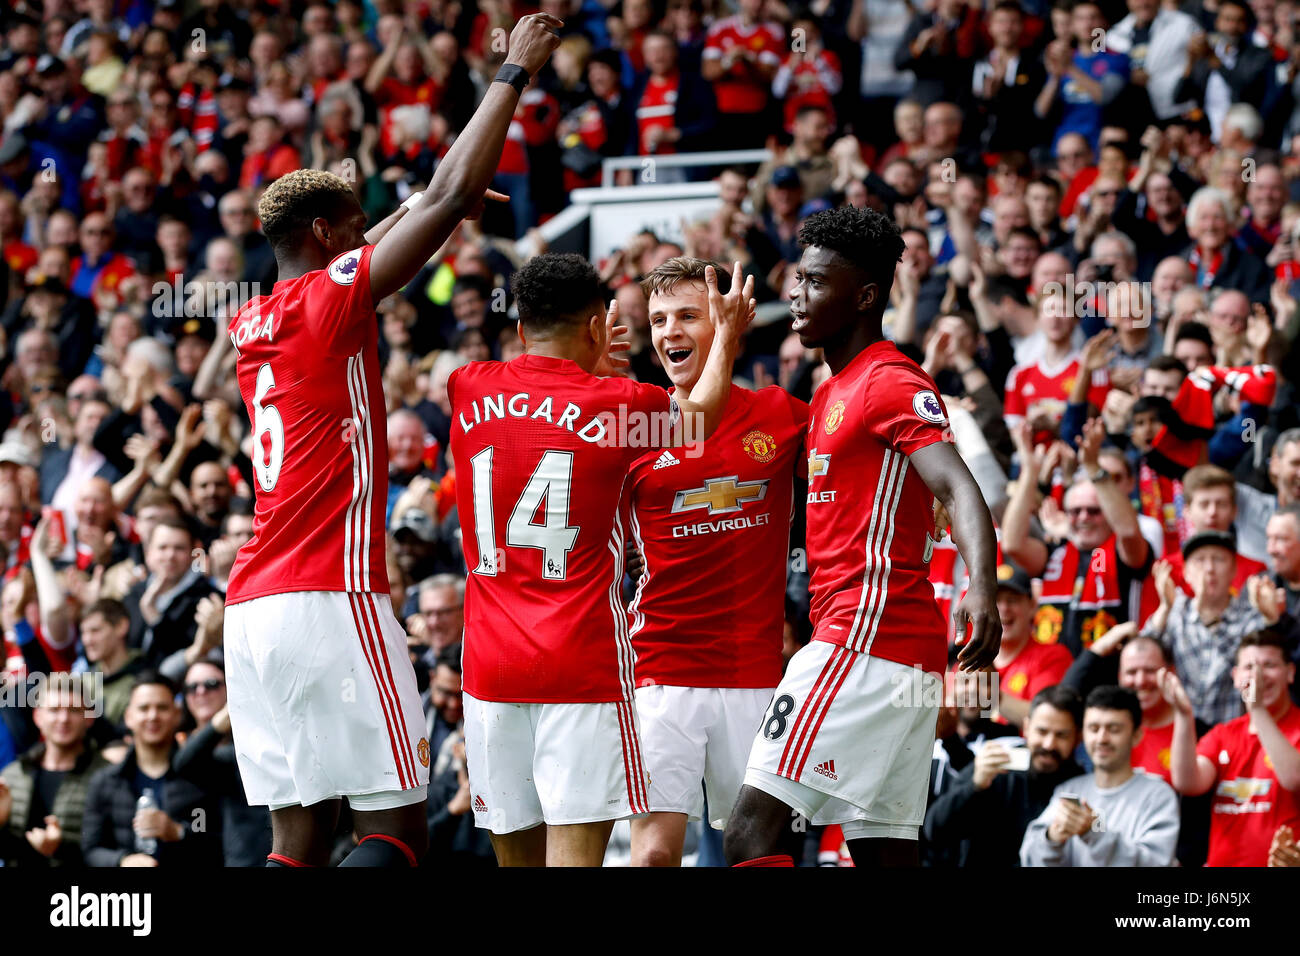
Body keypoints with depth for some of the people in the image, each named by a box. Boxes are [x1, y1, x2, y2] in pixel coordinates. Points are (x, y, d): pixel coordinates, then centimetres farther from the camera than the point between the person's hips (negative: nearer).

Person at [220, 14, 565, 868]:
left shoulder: (252, 325, 17)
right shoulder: (329, 299, -5)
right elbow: (455, 197, -8)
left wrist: (429, 199, 44)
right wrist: (516, 72, 1)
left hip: (253, 607, 8)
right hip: (332, 598, -8)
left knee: (300, 832, 7)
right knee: (398, 827, -7)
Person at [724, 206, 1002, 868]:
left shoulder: (892, 384, -9)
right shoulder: (831, 393, 21)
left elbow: (959, 490, -24)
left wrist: (982, 588, -41)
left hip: (865, 637, -10)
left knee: (750, 833, -15)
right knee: (884, 850, 7)